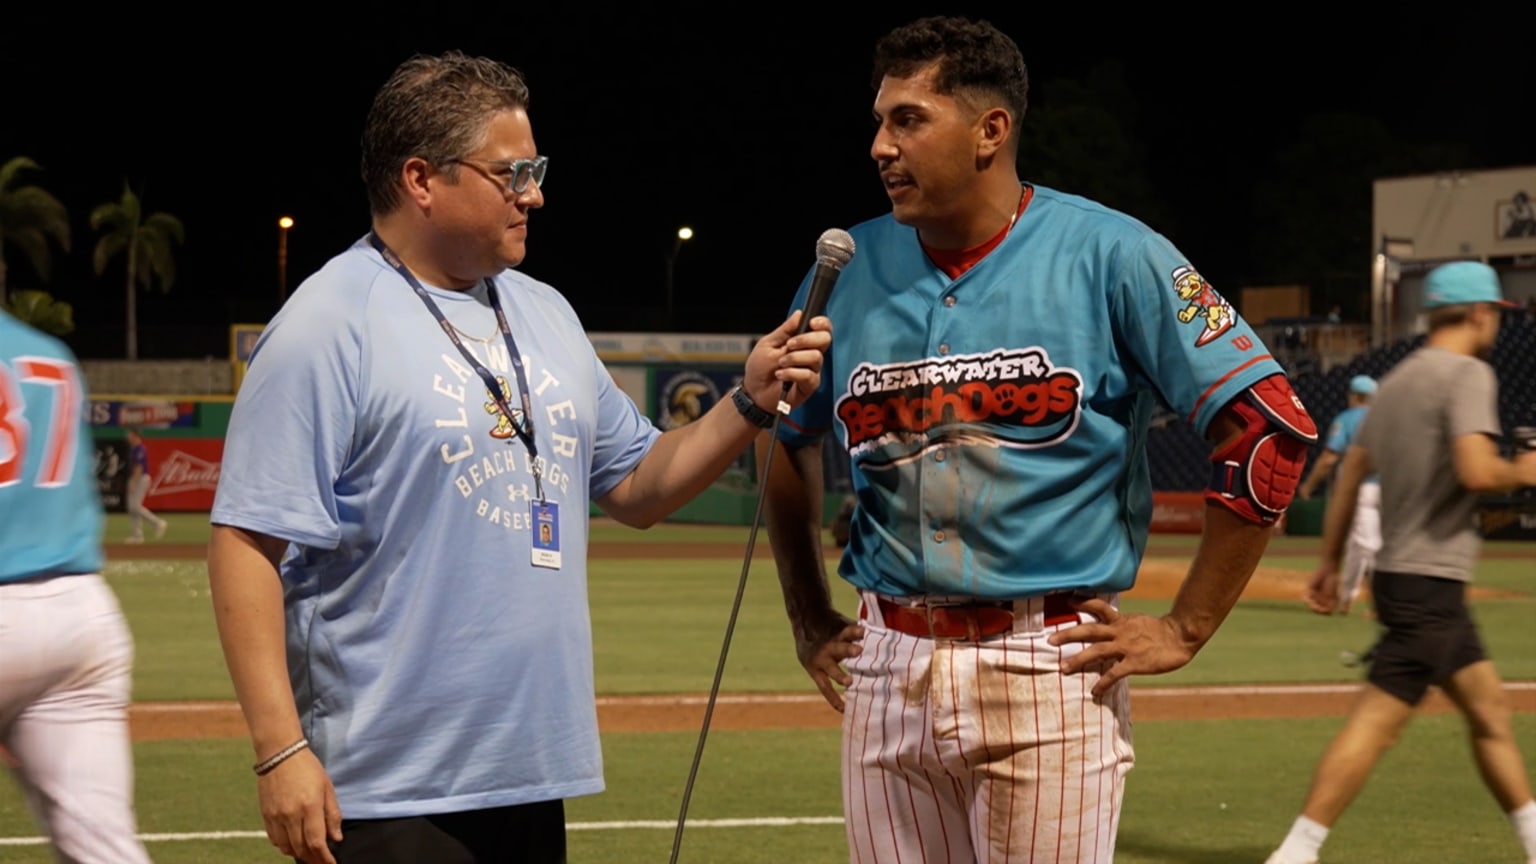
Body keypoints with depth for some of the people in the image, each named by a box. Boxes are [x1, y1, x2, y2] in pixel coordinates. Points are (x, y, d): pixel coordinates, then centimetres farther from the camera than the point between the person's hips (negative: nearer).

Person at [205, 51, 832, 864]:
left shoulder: (546, 315, 15)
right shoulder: (330, 329, -10)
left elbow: (635, 488, 21)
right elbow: (246, 544, -15)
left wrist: (749, 404, 4)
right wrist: (280, 751, -22)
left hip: (535, 776, 8)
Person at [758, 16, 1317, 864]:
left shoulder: (1107, 254, -6)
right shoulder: (851, 268, 7)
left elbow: (1271, 425, -8)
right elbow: (784, 438, 23)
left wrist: (1186, 628, -8)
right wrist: (809, 621, 18)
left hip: (1050, 667, -4)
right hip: (889, 667, 4)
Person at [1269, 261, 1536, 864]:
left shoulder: (1398, 379, 15)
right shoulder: (1468, 373, -12)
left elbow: (1351, 469, 18)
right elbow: (1476, 471, -25)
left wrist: (1330, 561, 23)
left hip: (1400, 574, 10)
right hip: (1429, 581, -10)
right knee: (1377, 719, -12)